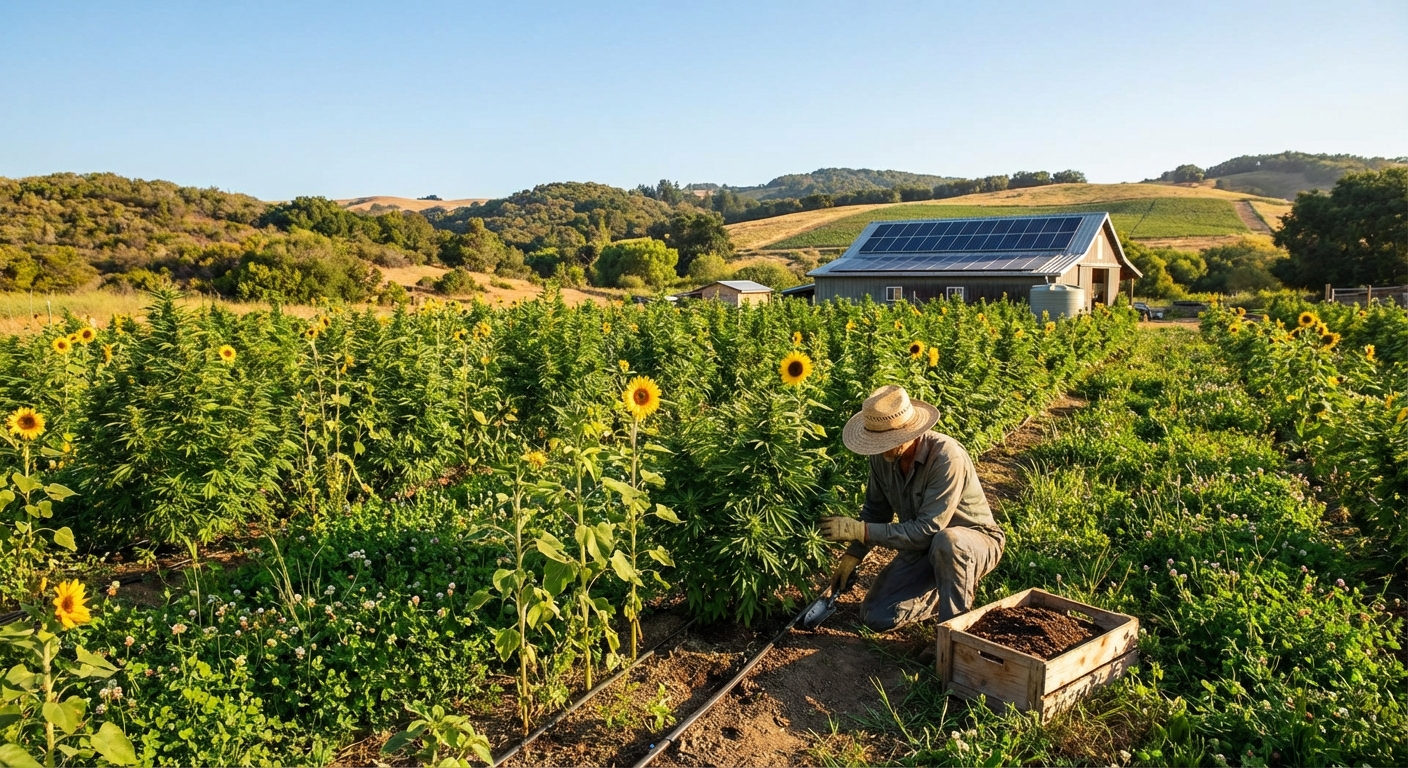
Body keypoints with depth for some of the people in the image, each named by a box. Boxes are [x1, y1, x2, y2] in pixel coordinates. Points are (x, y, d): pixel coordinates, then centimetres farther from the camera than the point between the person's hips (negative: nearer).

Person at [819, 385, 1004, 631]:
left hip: (974, 542, -6)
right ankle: (943, 596, 16)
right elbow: (876, 509, 5)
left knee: (946, 541, -41)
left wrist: (860, 530, -31)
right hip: (921, 547, 6)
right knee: (877, 617, -8)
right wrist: (852, 556, 0)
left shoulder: (946, 457, -31)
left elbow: (928, 530, -33)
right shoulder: (883, 455, -12)